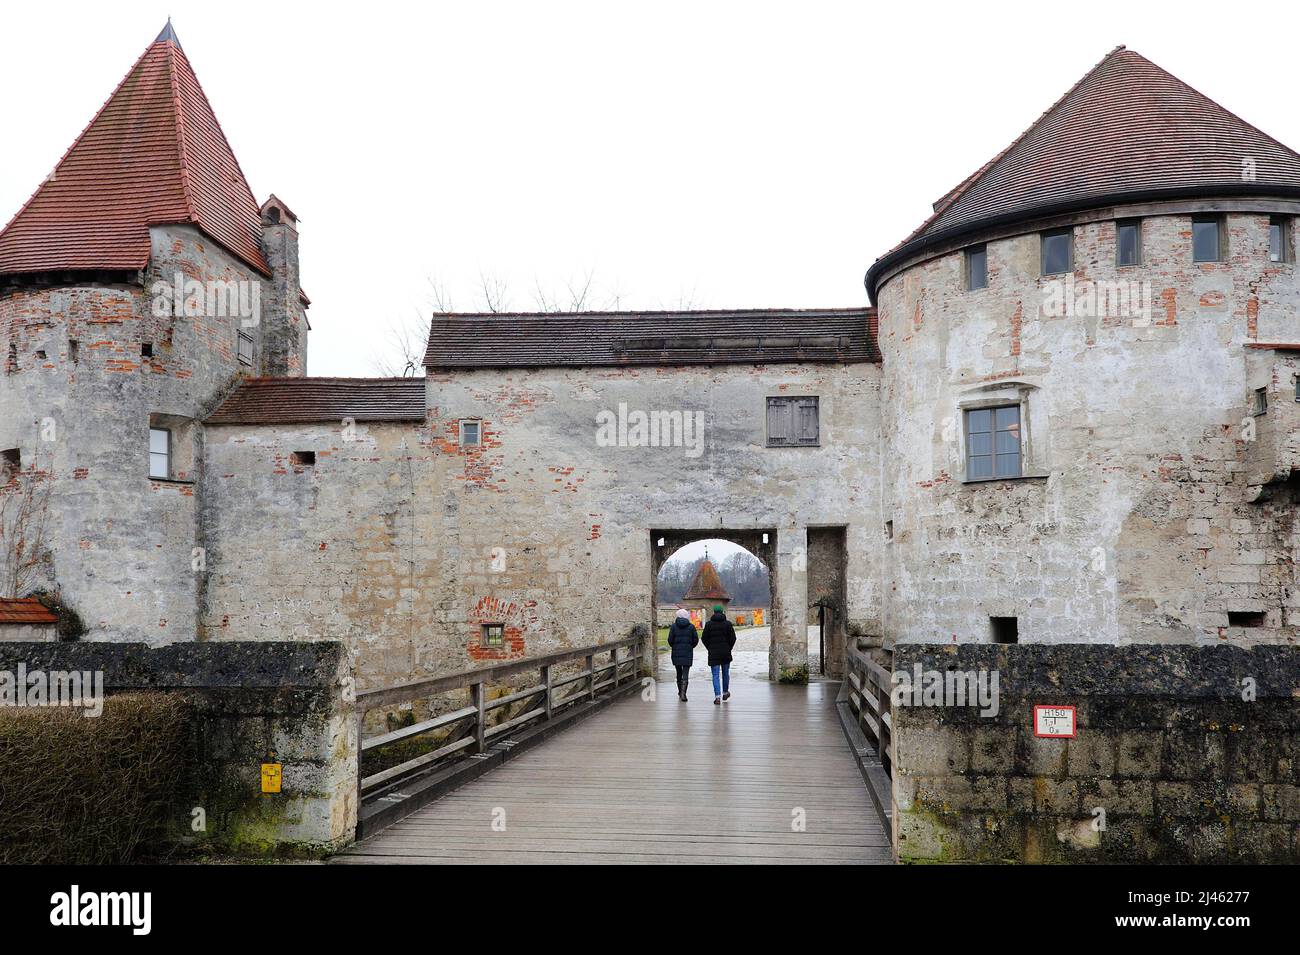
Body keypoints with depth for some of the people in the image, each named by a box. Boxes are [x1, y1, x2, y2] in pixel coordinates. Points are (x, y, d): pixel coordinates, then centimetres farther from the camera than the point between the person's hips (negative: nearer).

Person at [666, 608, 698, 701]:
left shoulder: (674, 626, -3)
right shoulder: (691, 626, -1)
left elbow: (670, 640, -7)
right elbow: (696, 640, -1)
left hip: (676, 653, 1)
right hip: (688, 653, -1)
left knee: (679, 673, 16)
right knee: (685, 674, -2)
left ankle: (680, 692, 27)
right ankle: (683, 693, -15)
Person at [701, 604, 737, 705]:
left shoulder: (709, 624, -2)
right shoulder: (728, 623, -3)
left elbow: (705, 638, -2)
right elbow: (733, 638, -5)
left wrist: (710, 649, 10)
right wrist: (728, 649, 9)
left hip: (713, 654, -1)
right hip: (726, 653, 1)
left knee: (715, 675, -1)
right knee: (725, 673, 19)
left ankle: (717, 696, -13)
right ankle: (725, 693, 33)